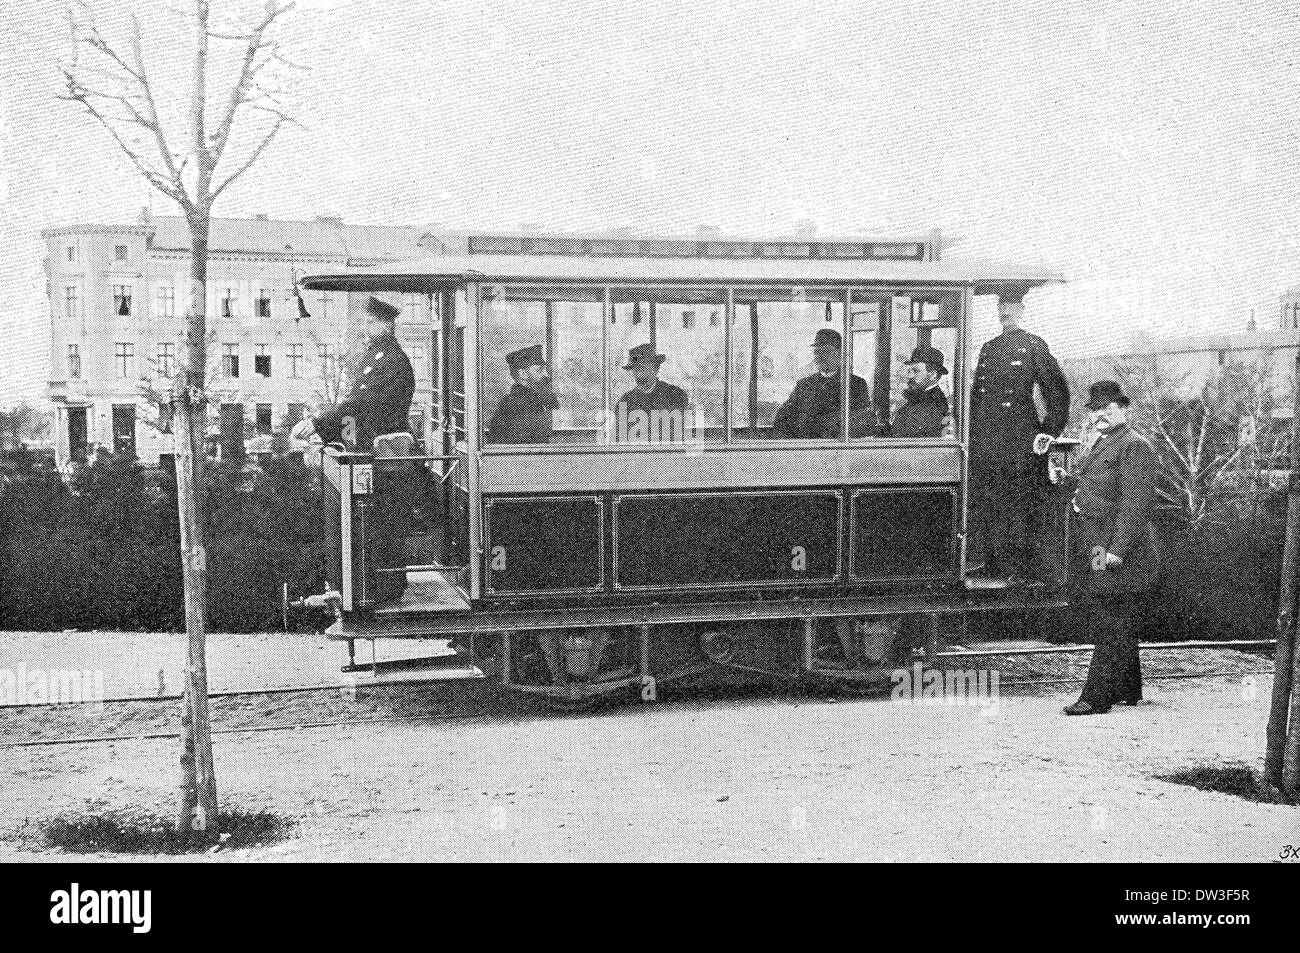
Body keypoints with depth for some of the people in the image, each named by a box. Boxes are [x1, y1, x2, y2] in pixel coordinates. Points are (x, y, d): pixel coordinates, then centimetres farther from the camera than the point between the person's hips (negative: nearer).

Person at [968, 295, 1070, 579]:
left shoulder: (1033, 345, 5)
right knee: (986, 512, 6)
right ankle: (992, 575, 12)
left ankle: (1018, 575, 3)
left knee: (1017, 511, -1)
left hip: (1020, 447, -3)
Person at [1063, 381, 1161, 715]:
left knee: (1111, 628, -6)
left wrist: (1118, 549, -25)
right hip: (1092, 548, 10)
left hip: (1118, 552, -10)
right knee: (1103, 623, 14)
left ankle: (1097, 697, -5)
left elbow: (1136, 504, -19)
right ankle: (1128, 691, 25)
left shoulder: (1135, 447, -10)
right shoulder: (1101, 446, 21)